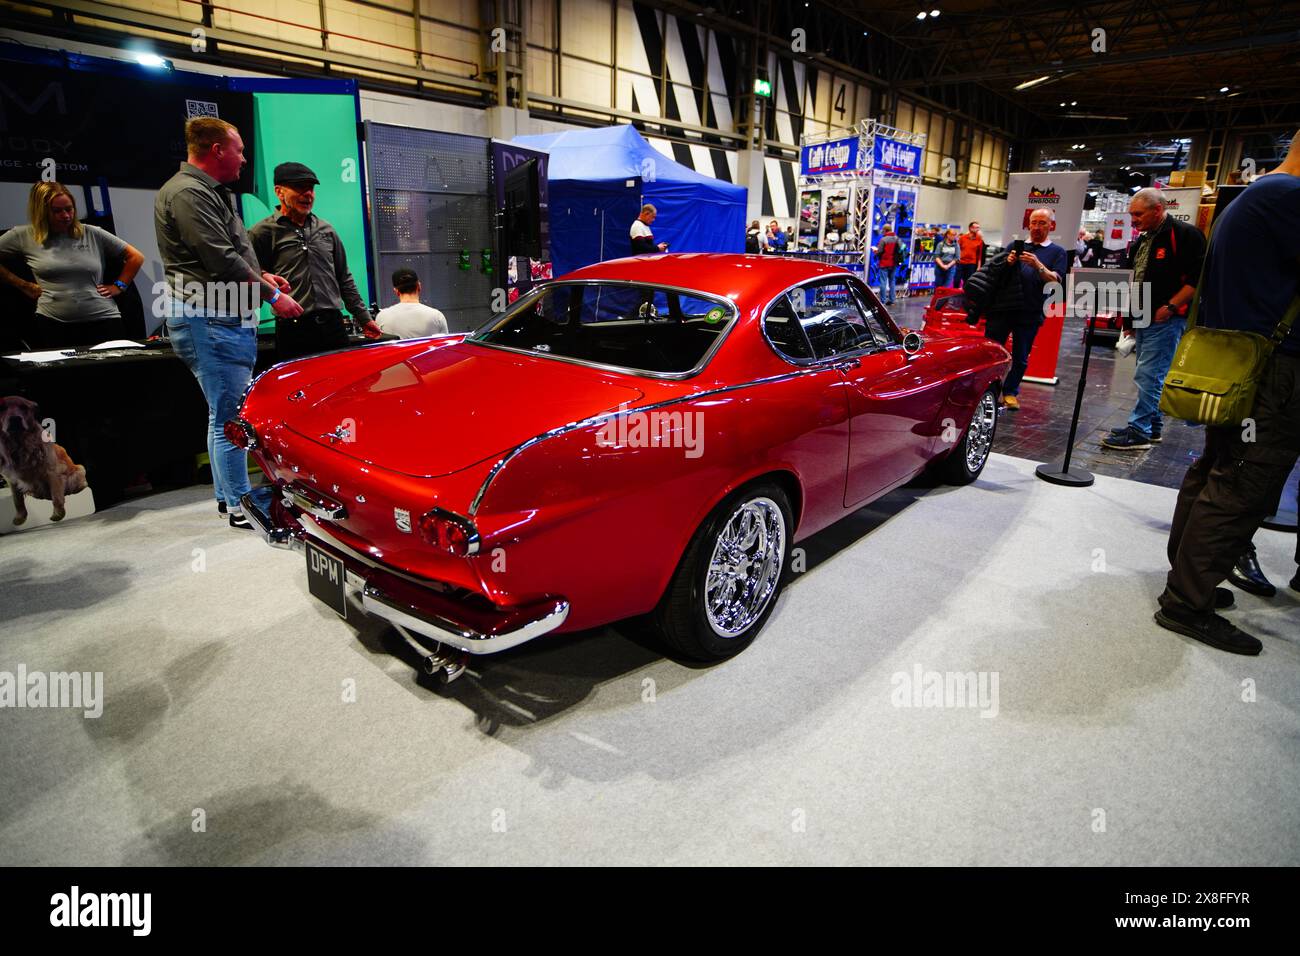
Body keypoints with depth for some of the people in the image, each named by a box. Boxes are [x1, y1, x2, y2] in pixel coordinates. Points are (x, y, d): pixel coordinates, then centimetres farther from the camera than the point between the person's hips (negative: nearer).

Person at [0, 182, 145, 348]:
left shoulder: (92, 234, 9)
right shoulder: (25, 236, 9)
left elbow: (136, 257, 13)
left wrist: (119, 286, 7)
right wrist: (22, 285, 8)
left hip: (103, 320, 0)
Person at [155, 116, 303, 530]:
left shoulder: (212, 192, 21)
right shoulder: (187, 193, -13)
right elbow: (222, 260, -19)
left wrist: (261, 275, 15)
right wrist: (273, 296, -13)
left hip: (232, 317, 11)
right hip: (209, 320, -11)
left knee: (228, 413, 15)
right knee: (229, 416, -7)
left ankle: (227, 495, 25)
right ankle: (240, 506, 1)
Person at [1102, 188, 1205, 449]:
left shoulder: (1185, 234, -11)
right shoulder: (1142, 240, 16)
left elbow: (1199, 278, -16)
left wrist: (1170, 307, -19)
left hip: (1165, 320, -9)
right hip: (1145, 320, 9)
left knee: (1148, 375, -9)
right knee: (1153, 375, 14)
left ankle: (1139, 431, -5)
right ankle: (1153, 426, 23)